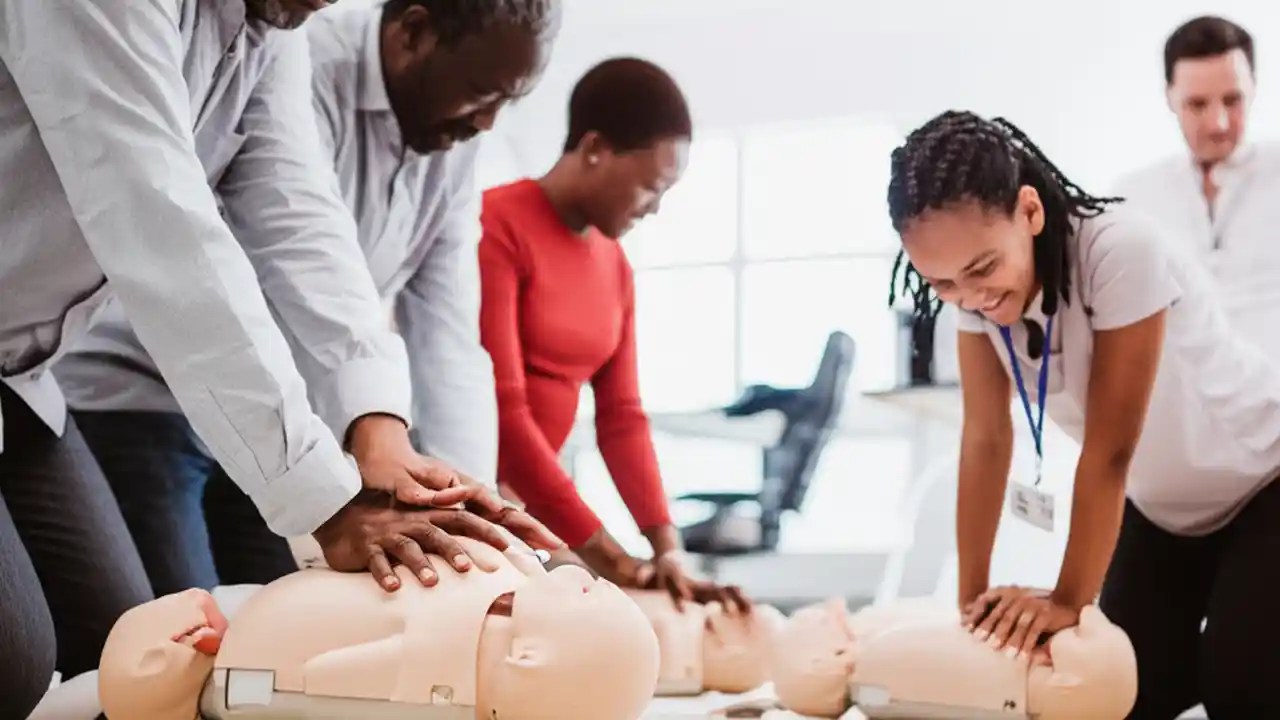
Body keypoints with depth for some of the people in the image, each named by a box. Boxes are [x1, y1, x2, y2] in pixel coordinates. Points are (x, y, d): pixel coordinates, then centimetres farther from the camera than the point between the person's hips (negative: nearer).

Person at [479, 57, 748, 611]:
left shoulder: (614, 264, 10)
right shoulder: (495, 228, -13)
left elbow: (621, 416, 7)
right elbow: (499, 408, -19)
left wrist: (666, 544, -6)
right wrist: (595, 547, -19)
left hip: (525, 503, 7)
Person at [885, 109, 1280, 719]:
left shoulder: (1121, 251, -36)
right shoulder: (973, 282, -18)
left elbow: (1110, 449, -31)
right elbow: (985, 437, -15)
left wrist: (1070, 599, -25)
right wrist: (972, 596, -15)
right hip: (1161, 507, 6)